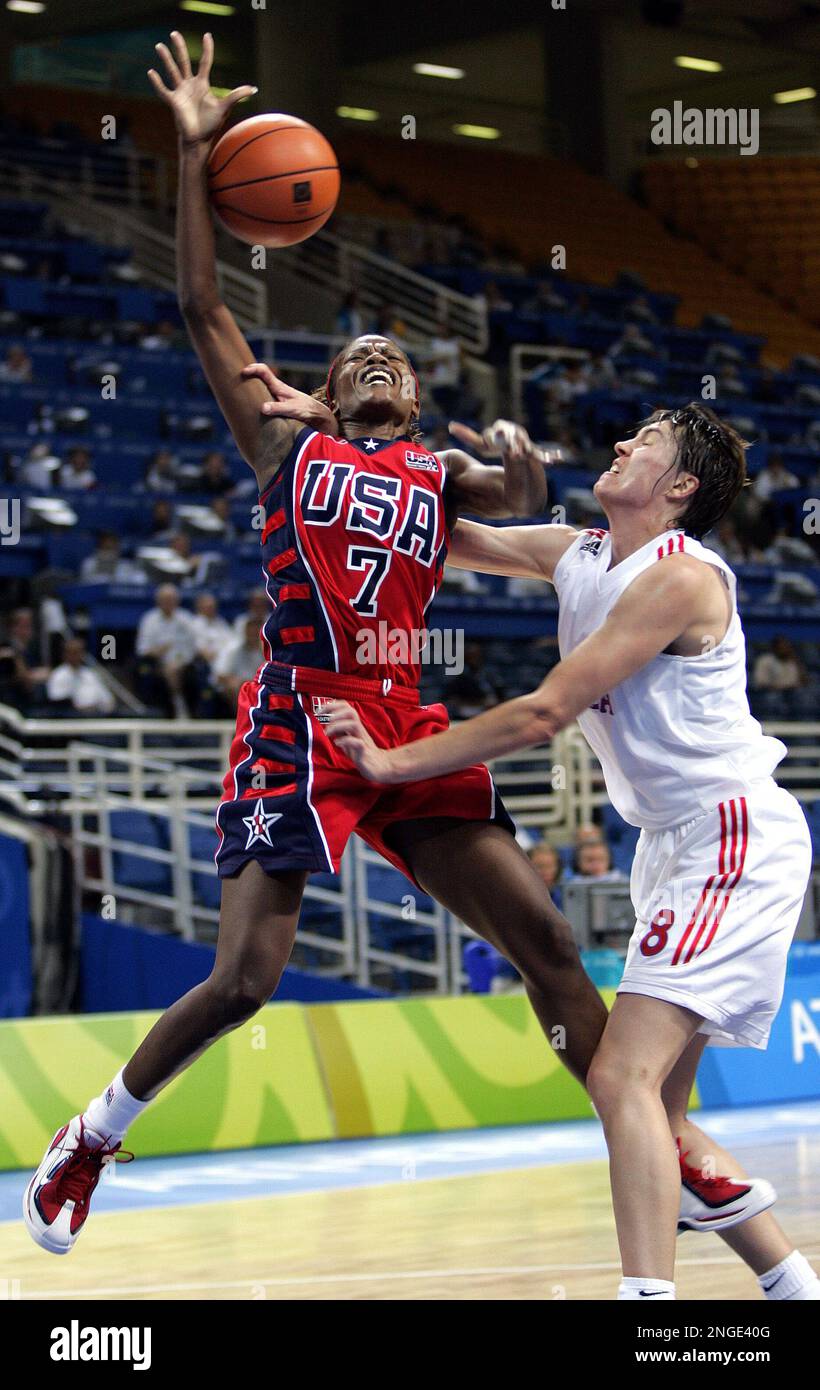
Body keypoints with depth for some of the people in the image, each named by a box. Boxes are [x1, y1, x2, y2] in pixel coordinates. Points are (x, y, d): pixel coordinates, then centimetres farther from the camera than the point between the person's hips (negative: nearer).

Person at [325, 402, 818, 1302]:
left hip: (737, 839, -10)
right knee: (658, 1106, 10)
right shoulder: (578, 557, 10)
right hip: (678, 847, 10)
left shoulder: (681, 578, -16)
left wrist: (395, 764, -15)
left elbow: (543, 714, -18)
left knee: (624, 1077, -22)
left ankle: (648, 1297, -31)